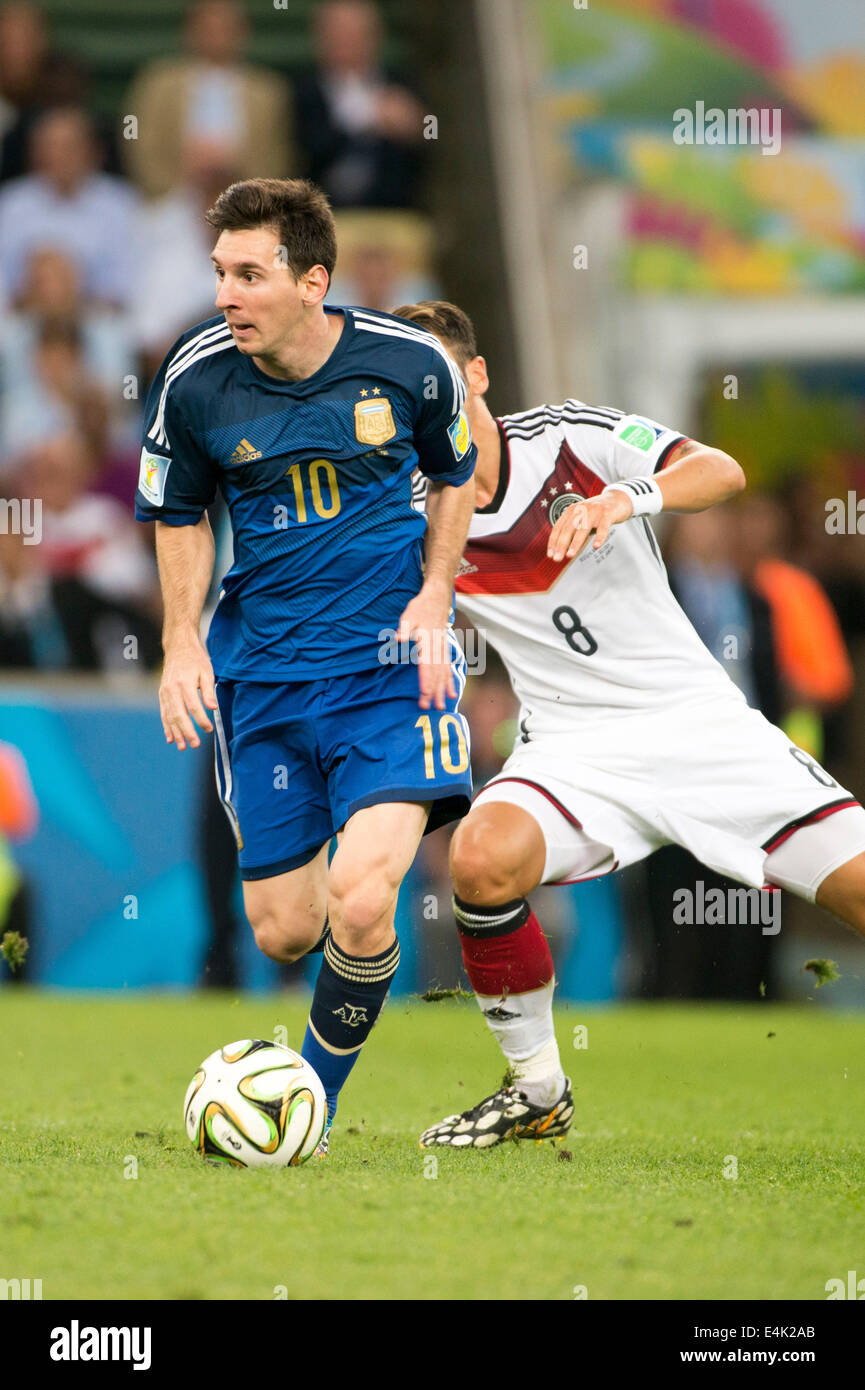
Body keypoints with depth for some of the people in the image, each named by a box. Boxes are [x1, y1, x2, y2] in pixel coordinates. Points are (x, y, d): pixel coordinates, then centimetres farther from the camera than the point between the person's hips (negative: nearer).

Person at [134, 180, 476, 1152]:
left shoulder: (410, 363, -9)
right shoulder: (195, 380, -7)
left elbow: (455, 475, 12)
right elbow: (179, 514, 11)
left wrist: (432, 597, -1)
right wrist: (182, 644, 1)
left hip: (392, 659, -2)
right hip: (261, 668, 2)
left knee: (360, 906, -20)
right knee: (283, 931, 5)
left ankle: (313, 1101, 3)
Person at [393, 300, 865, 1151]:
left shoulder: (570, 436, -6)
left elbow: (721, 473, -16)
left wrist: (624, 500, -34)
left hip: (697, 719, 0)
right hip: (575, 747, 1)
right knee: (482, 857, -31)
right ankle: (538, 1091, -11)